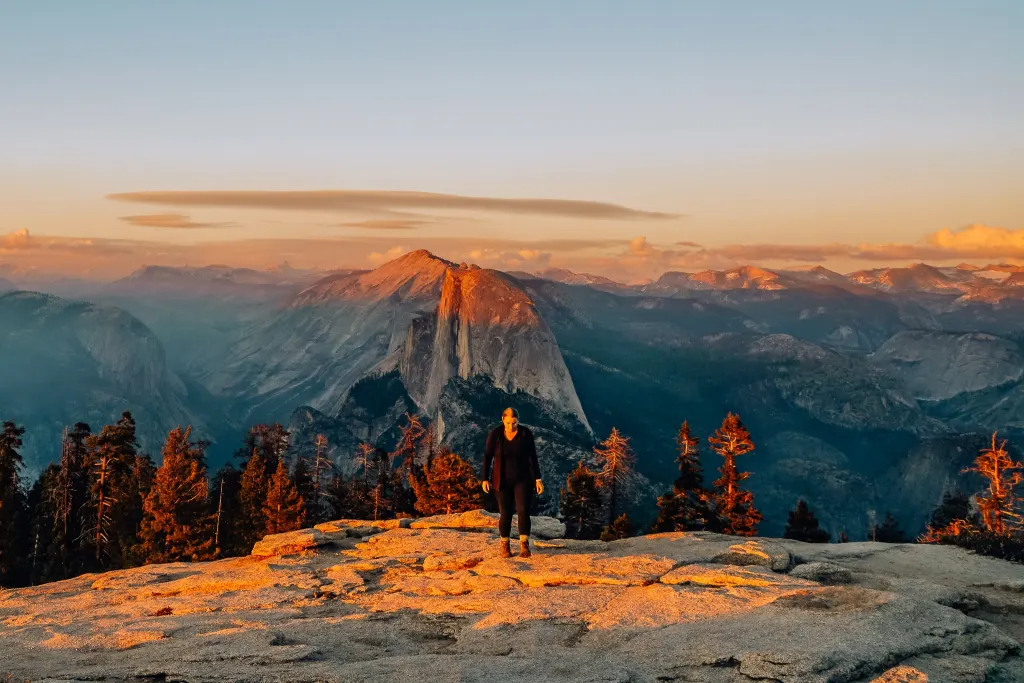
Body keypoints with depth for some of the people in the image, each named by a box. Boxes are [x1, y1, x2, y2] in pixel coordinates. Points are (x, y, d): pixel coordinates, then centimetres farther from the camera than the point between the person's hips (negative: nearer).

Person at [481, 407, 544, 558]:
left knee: (523, 510, -14)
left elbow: (533, 457, -3)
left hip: (523, 479, 0)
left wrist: (538, 479, -6)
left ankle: (524, 545, -10)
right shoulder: (495, 434, -10)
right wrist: (485, 479, -3)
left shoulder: (526, 433, -9)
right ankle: (504, 545, 17)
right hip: (502, 480, 0)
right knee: (505, 513, 2)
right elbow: (487, 456, -2)